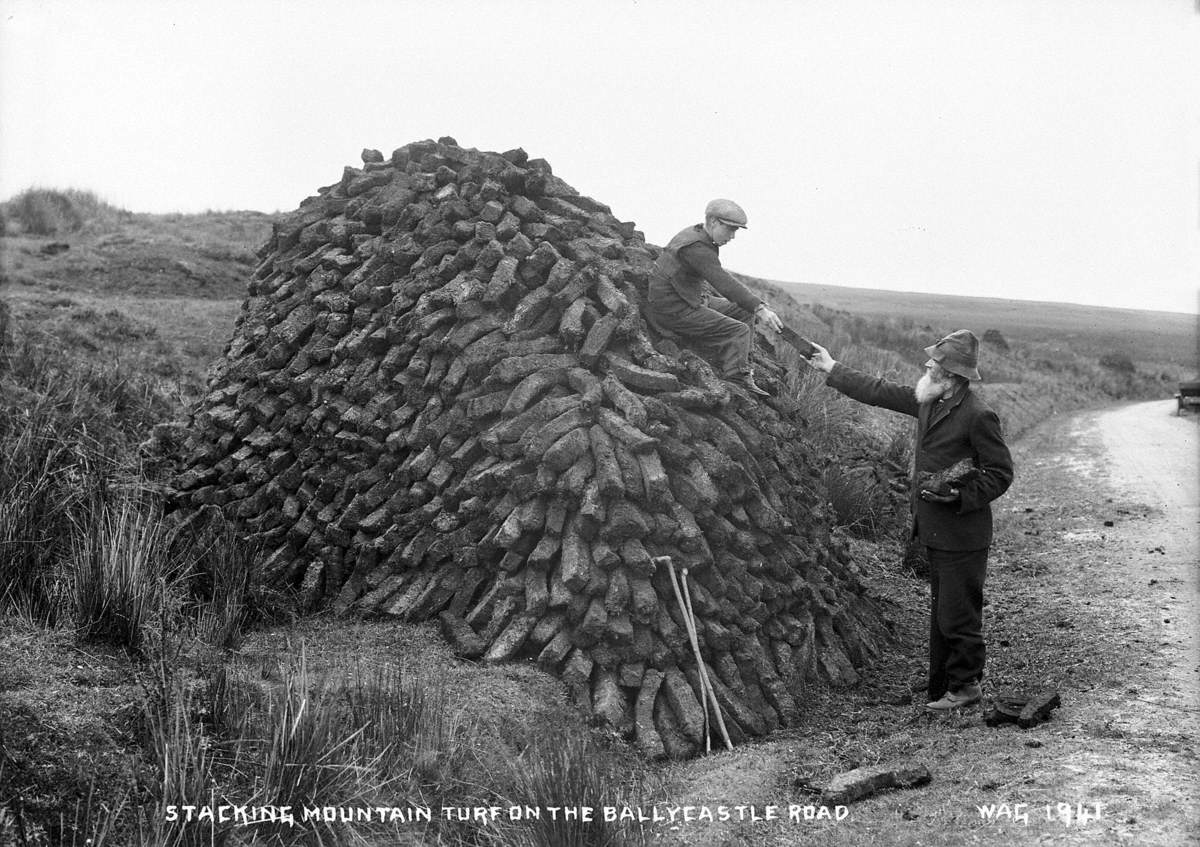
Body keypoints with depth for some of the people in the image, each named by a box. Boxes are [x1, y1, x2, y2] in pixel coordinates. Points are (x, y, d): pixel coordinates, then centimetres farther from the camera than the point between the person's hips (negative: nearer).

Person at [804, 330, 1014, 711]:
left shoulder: (978, 416, -17)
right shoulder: (929, 401, 6)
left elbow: (1000, 473, -12)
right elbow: (879, 392, 17)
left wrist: (960, 496, -23)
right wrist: (831, 369, 19)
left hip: (962, 536, -9)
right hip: (936, 532, 9)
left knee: (958, 617, -1)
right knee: (940, 613, 16)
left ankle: (965, 686, 13)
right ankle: (943, 686, 25)